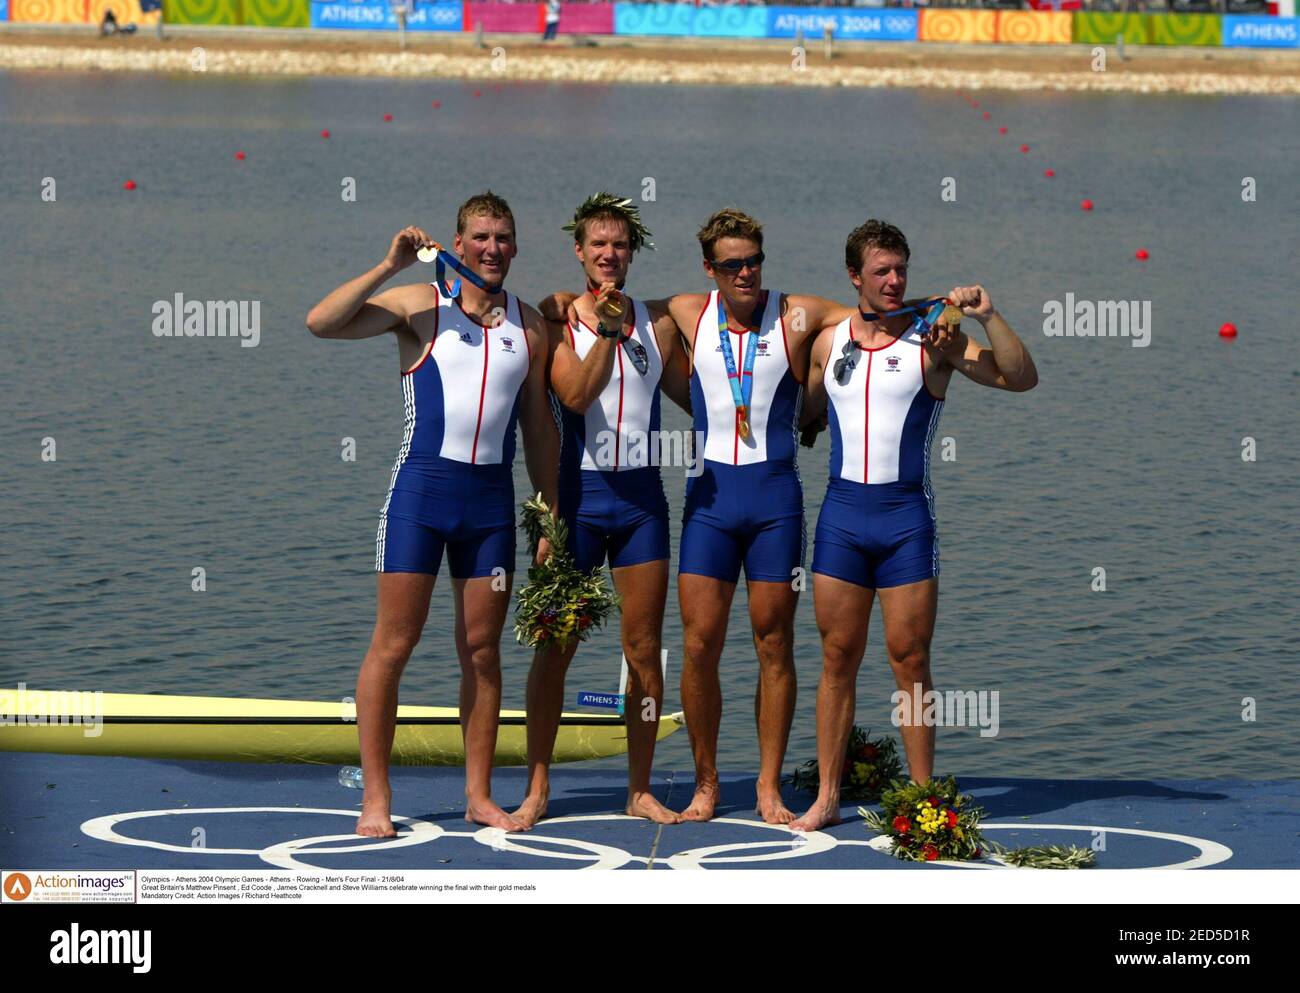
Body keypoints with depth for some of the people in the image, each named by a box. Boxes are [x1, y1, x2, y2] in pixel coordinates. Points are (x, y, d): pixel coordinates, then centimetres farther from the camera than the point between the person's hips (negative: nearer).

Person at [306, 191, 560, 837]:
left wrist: (551, 518, 13)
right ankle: (375, 797, 0)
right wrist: (387, 268, -15)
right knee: (393, 644, -4)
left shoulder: (529, 325, 12)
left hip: (491, 496, 4)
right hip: (422, 485, -4)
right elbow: (321, 323, -10)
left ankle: (479, 795, 13)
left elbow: (540, 428, 16)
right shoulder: (421, 305, 0)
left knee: (482, 649, 7)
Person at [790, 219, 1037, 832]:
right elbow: (806, 411, 26)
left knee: (910, 659, -1)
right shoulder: (829, 342, 9)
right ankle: (826, 797, 11)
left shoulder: (933, 339, -2)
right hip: (841, 511, 3)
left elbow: (1021, 378, -10)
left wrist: (988, 317, -20)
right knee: (838, 658, 6)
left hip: (906, 514, -3)